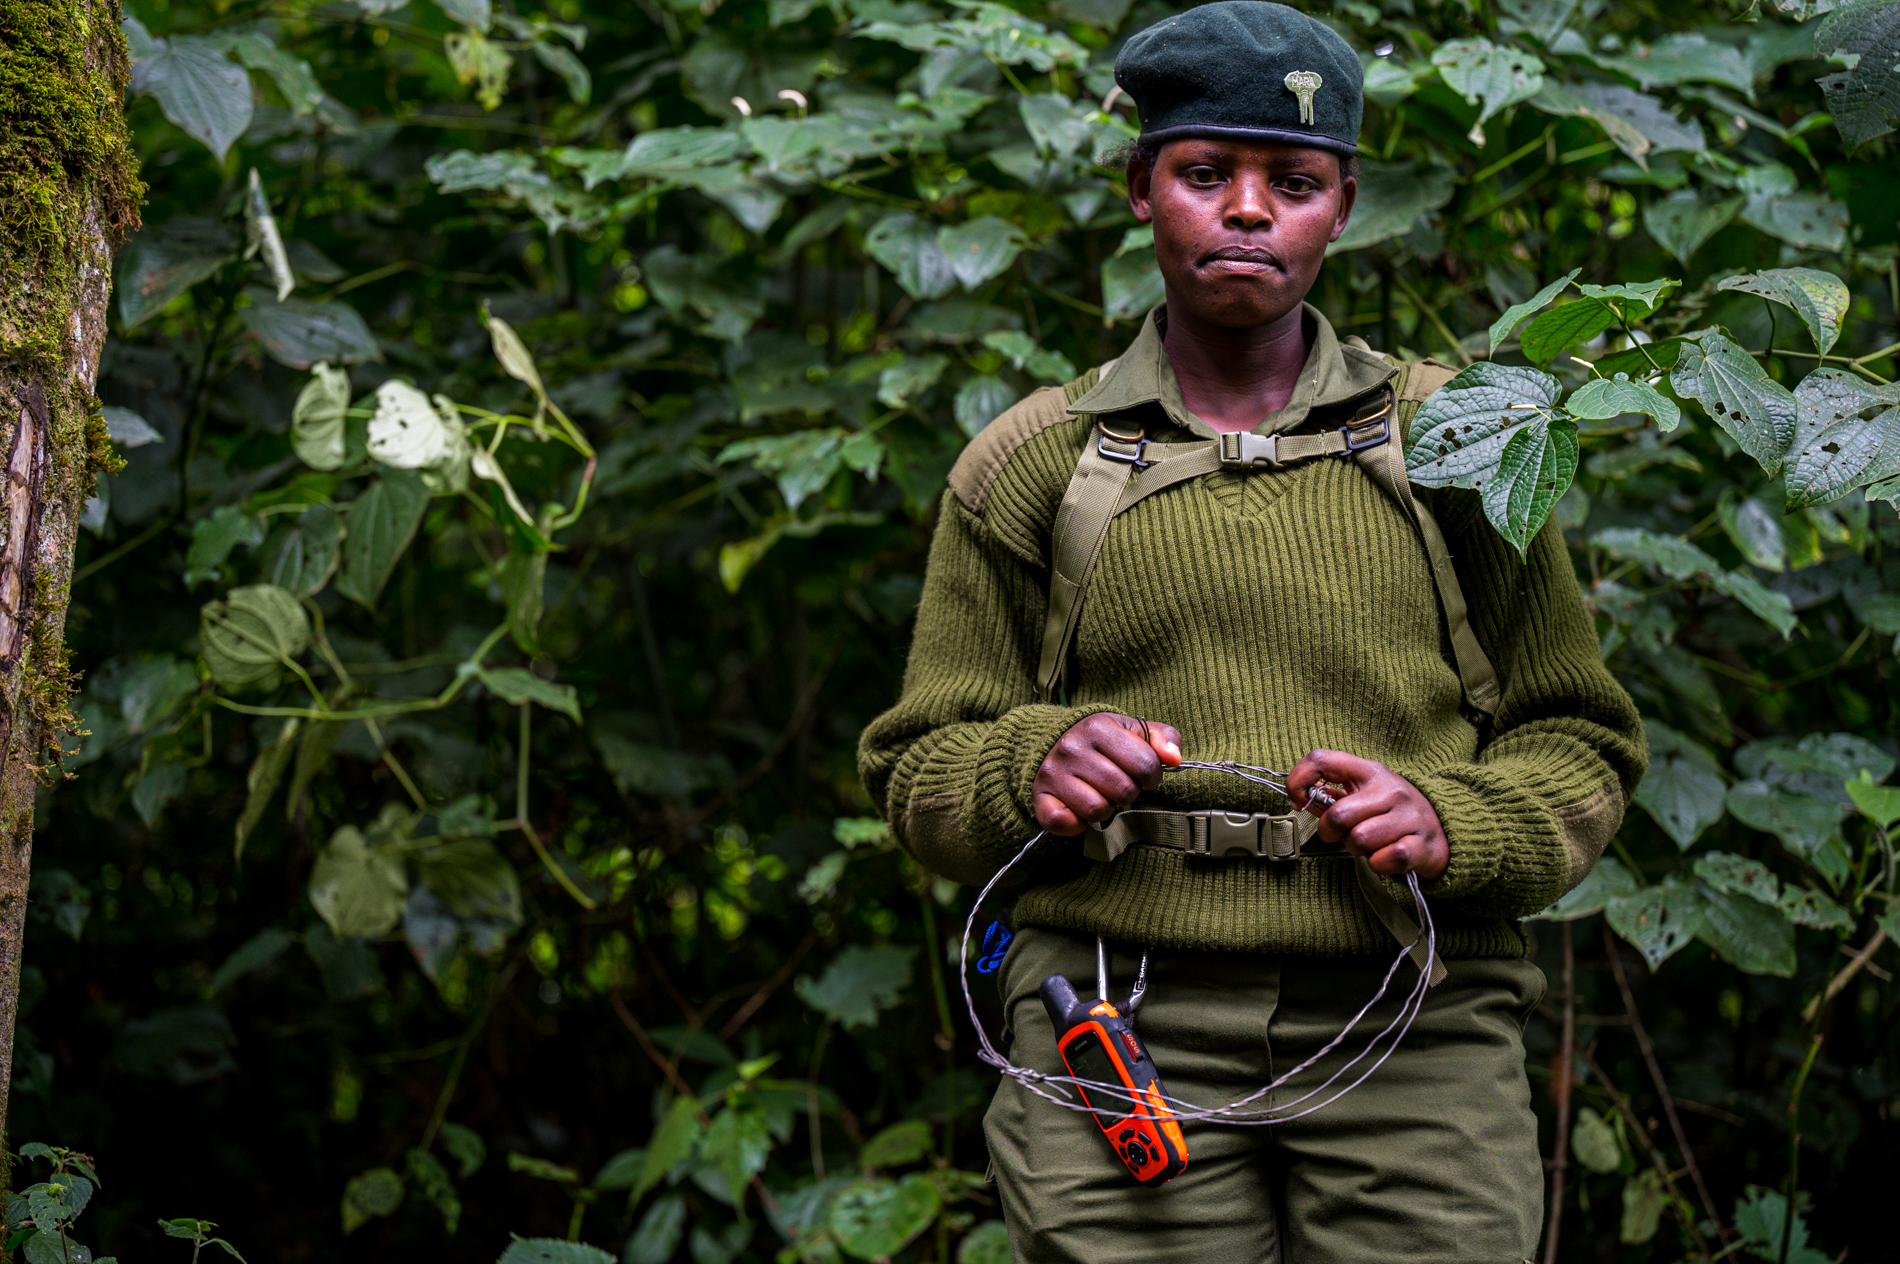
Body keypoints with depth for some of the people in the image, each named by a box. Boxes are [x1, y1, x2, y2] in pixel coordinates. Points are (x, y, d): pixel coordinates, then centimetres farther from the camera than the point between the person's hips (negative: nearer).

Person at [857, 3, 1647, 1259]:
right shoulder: (1035, 463, 13)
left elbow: (1581, 743, 13)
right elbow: (919, 768, 13)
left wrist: (1454, 823, -8)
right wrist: (1027, 767, -8)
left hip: (1410, 1029, 1)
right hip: (1124, 1020, 0)